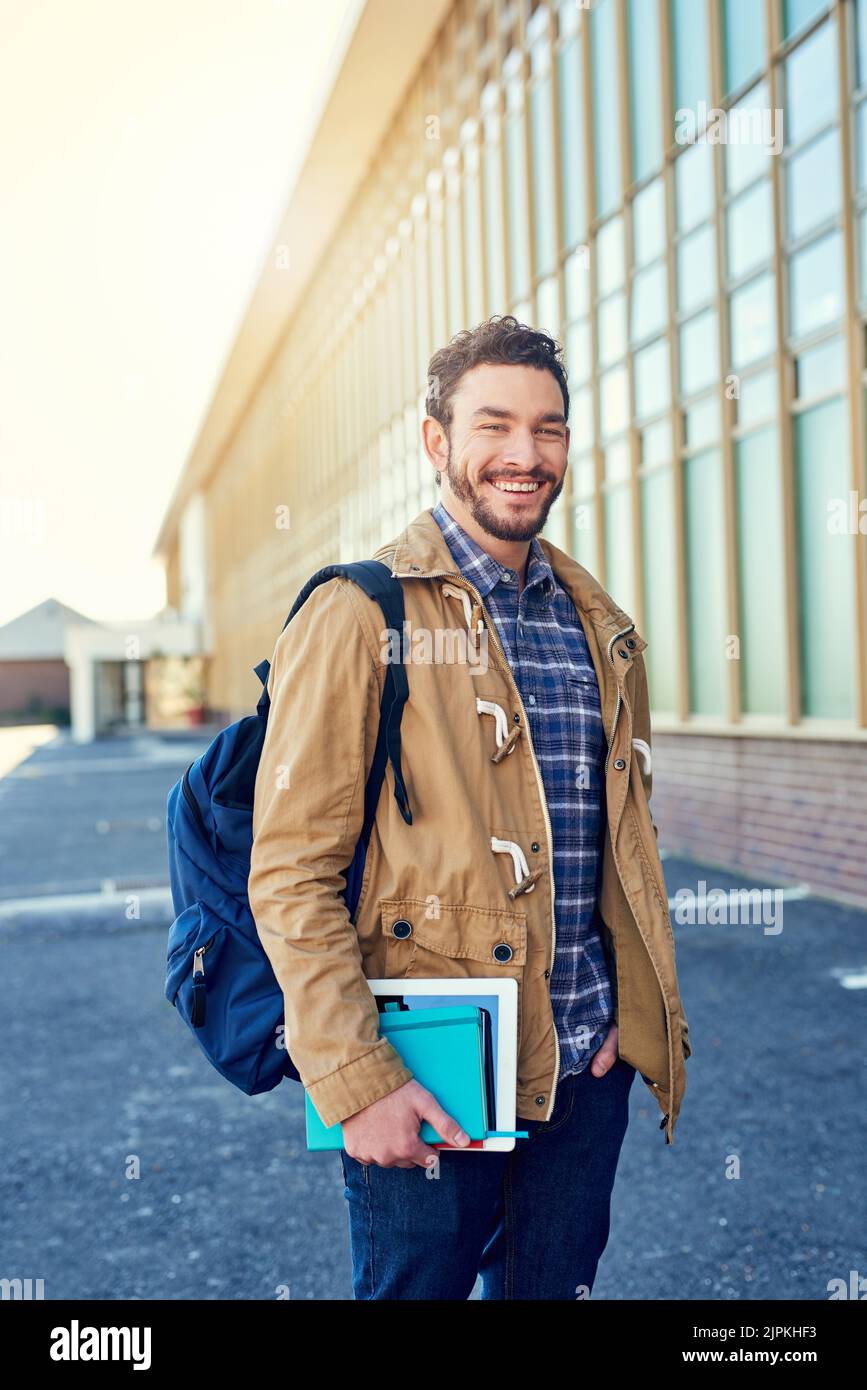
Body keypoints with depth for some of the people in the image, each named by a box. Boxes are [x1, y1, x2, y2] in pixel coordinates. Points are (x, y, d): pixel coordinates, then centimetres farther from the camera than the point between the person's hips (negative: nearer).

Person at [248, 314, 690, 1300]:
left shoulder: (600, 626, 10)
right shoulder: (360, 616, -9)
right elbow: (290, 874, -12)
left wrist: (631, 1014, 8)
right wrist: (355, 1079, -17)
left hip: (587, 1069, 6)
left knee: (555, 1285, 17)